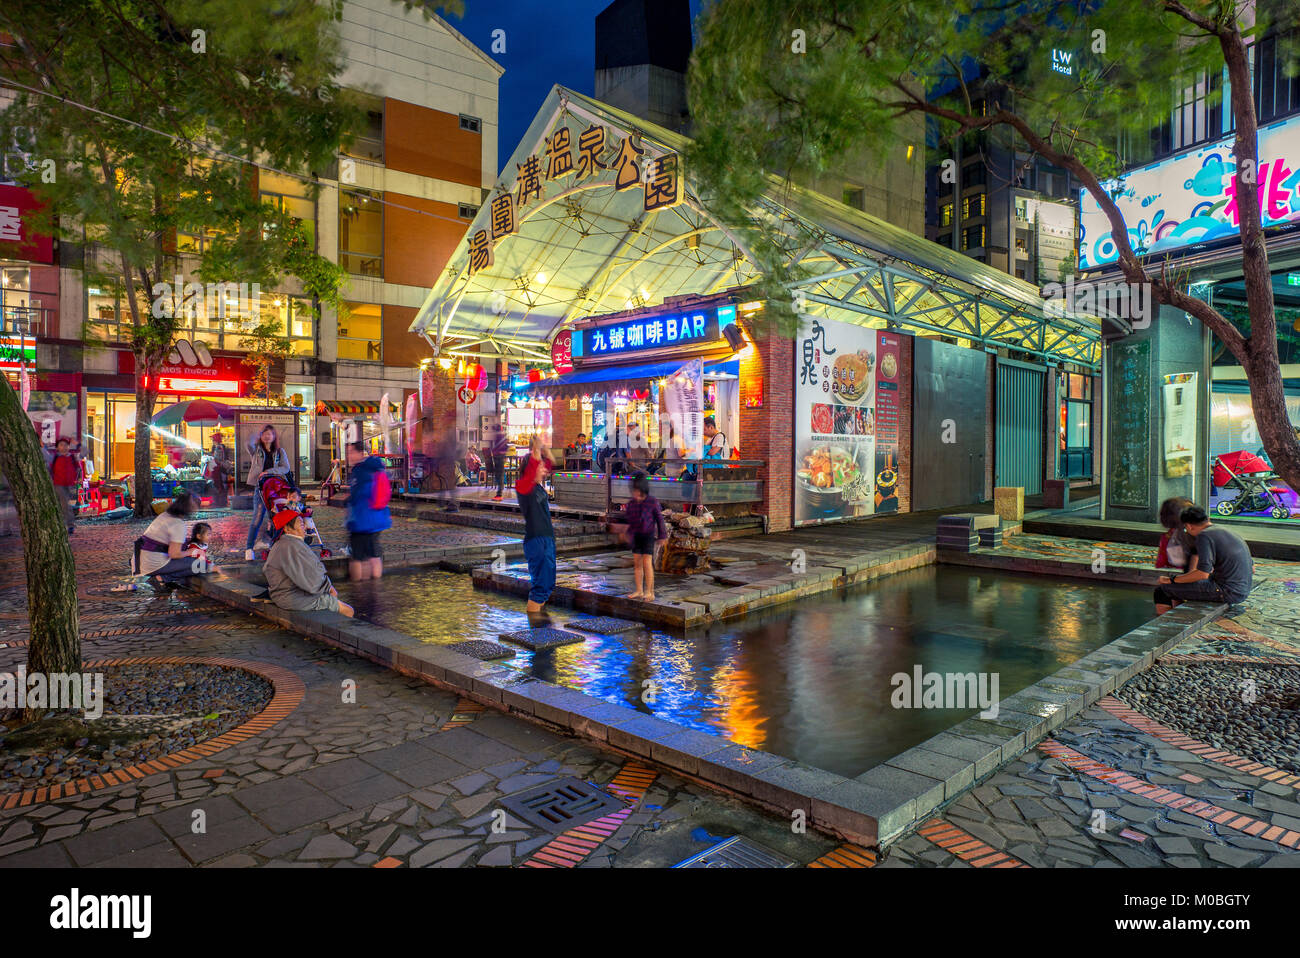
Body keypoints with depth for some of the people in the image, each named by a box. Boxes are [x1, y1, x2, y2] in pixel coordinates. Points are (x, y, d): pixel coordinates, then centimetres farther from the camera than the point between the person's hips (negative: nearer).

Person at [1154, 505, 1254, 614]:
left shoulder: (1205, 536, -13)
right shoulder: (1232, 533, 15)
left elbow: (1203, 574, -22)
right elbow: (1252, 569, 22)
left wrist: (1172, 580, -11)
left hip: (1225, 592, -10)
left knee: (1162, 589, -3)